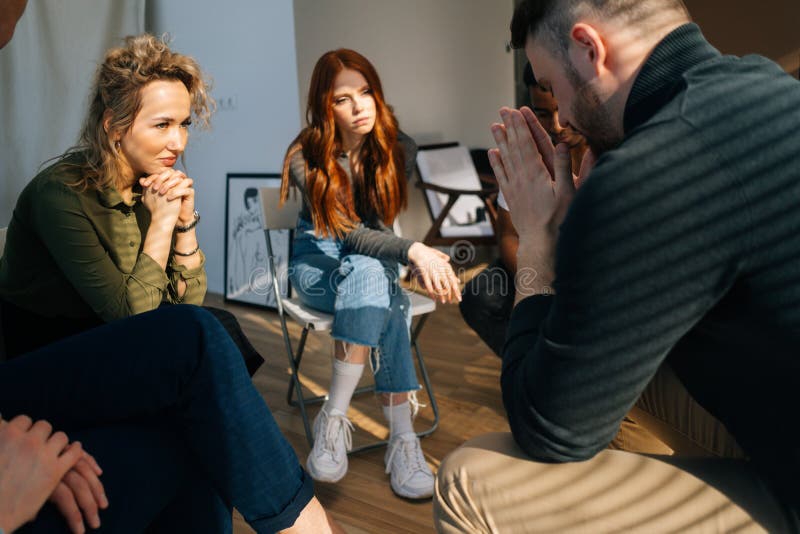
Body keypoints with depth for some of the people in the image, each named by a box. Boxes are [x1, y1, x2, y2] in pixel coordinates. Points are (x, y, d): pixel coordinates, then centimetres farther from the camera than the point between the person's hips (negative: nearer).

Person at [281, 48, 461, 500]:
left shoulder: (398, 149, -3)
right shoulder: (306, 158, -13)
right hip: (317, 266, -2)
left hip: (375, 263, 3)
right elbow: (345, 232, -23)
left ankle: (335, 416, -32)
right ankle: (402, 437, -36)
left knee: (374, 275, -36)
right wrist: (411, 251, -38)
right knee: (379, 286, -36)